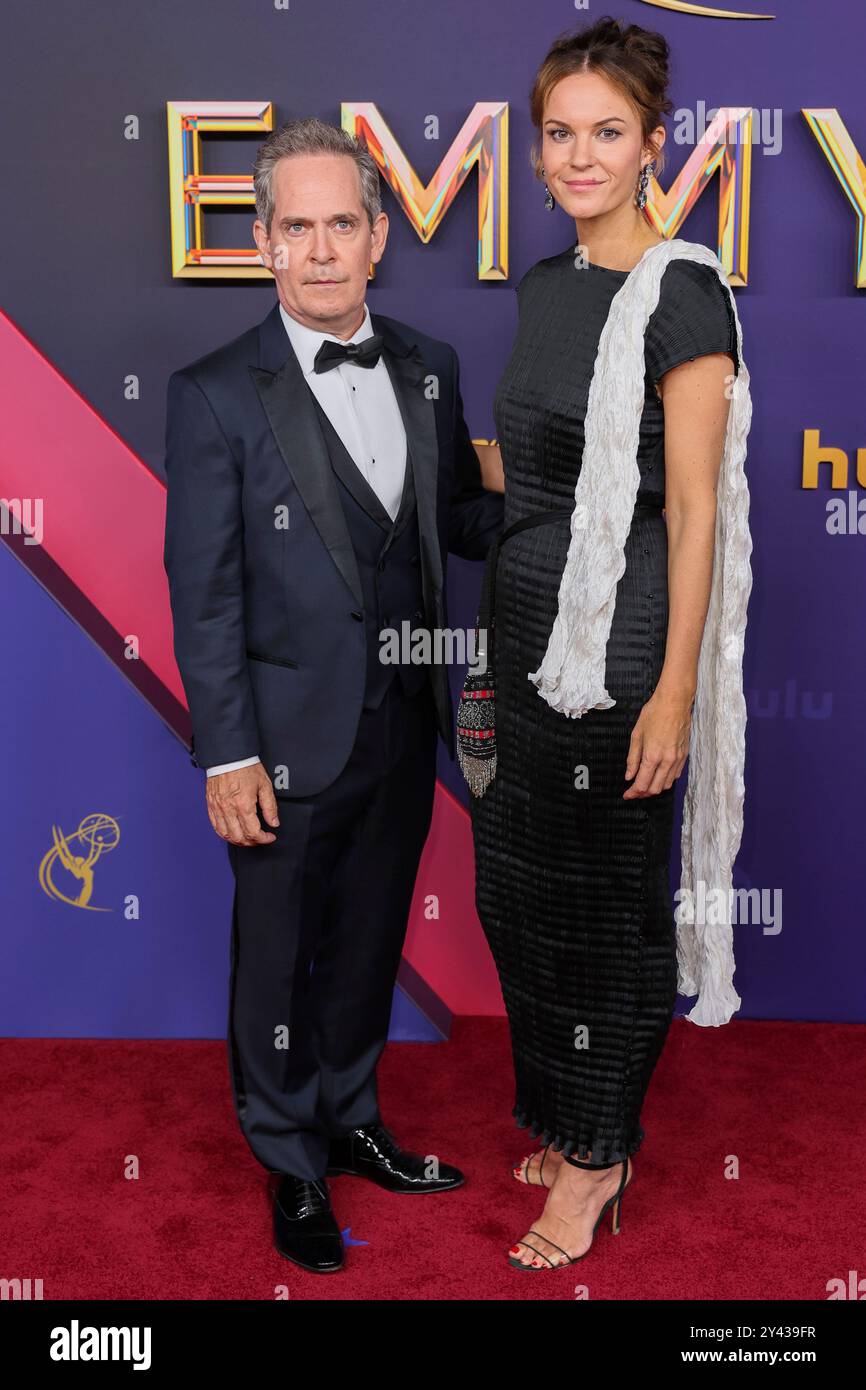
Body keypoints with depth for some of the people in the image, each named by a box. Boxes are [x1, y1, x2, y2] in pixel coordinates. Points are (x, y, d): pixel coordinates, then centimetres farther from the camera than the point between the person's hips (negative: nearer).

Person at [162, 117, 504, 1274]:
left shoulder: (428, 370, 3)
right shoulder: (215, 396, -12)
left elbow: (462, 518, 12)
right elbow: (204, 593, -12)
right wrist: (228, 756, -13)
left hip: (405, 726, 5)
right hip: (292, 736, -4)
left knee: (371, 939, 21)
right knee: (279, 959, 12)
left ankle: (351, 1119, 44)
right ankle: (293, 1166, 35)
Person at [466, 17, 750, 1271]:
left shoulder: (682, 295, -11)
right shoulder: (545, 288, 12)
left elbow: (691, 509, -15)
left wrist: (673, 692, -18)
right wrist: (502, 636, 17)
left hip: (619, 645, -7)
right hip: (529, 628, 8)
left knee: (605, 901, 6)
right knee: (520, 887, 15)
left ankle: (600, 1155, 26)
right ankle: (567, 1113, 36)